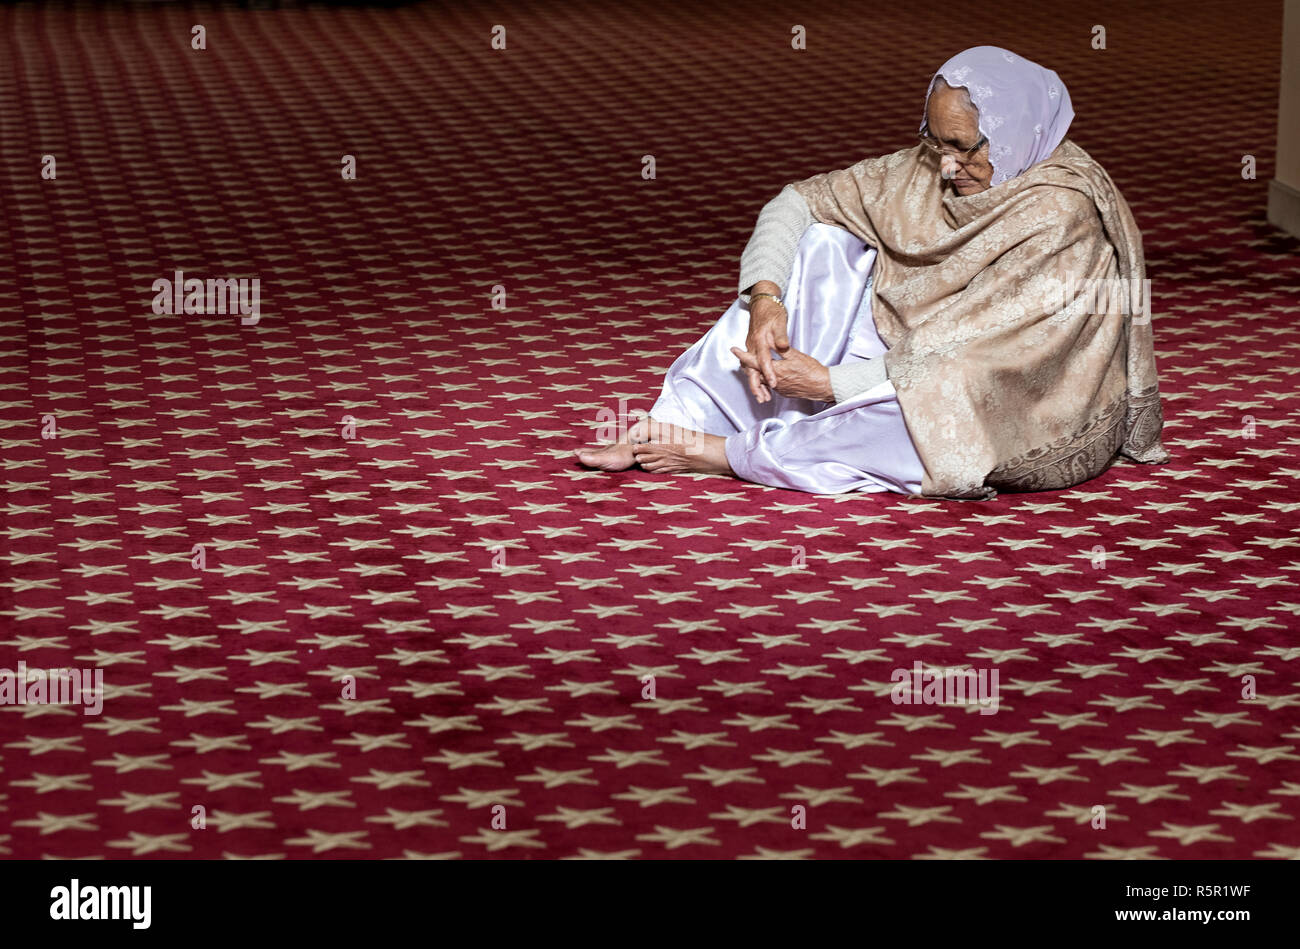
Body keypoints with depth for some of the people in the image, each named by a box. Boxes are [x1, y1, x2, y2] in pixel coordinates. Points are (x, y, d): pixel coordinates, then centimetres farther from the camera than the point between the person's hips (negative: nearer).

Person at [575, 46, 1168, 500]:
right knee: (824, 242, -9)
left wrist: (829, 382, -30)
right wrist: (766, 299, -20)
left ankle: (728, 453, -22)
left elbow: (977, 361, -31)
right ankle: (676, 424, -15)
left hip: (1040, 421, -7)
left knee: (926, 413, -41)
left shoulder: (1062, 213, -28)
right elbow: (798, 201, -2)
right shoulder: (935, 169, -6)